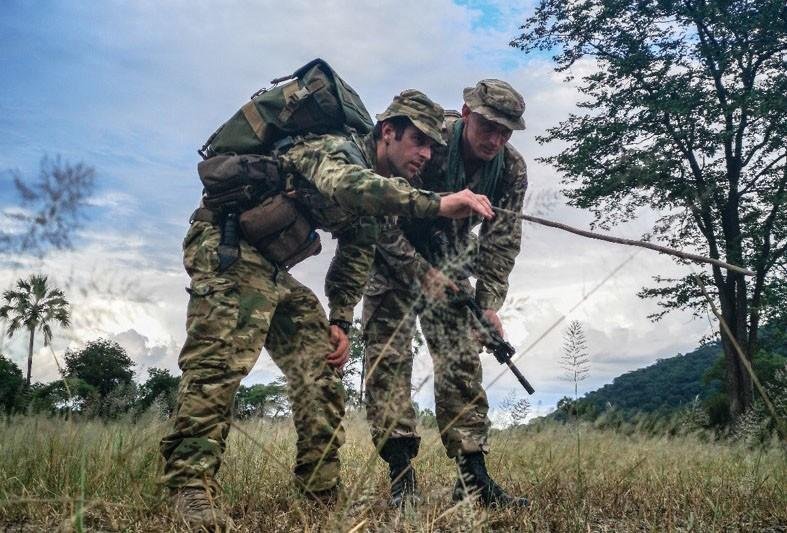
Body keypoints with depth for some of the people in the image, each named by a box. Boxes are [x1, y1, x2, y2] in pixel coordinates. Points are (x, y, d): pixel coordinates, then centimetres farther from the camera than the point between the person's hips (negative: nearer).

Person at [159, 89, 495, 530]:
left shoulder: (376, 193, 10)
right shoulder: (335, 150, -18)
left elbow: (355, 261, 17)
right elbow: (344, 185, -43)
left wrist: (340, 321, 4)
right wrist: (437, 203, -51)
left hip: (272, 267, 9)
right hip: (226, 244, -9)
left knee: (322, 369, 1)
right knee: (223, 360, -24)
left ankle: (323, 494, 6)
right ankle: (190, 486, -20)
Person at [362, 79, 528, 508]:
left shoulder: (511, 169, -13)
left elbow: (502, 240, -8)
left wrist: (489, 304, -17)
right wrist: (421, 273, -25)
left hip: (448, 257, 4)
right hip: (394, 252, -4)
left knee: (462, 359, -2)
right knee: (388, 353, -15)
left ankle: (472, 476, 2)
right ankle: (400, 472, -12)